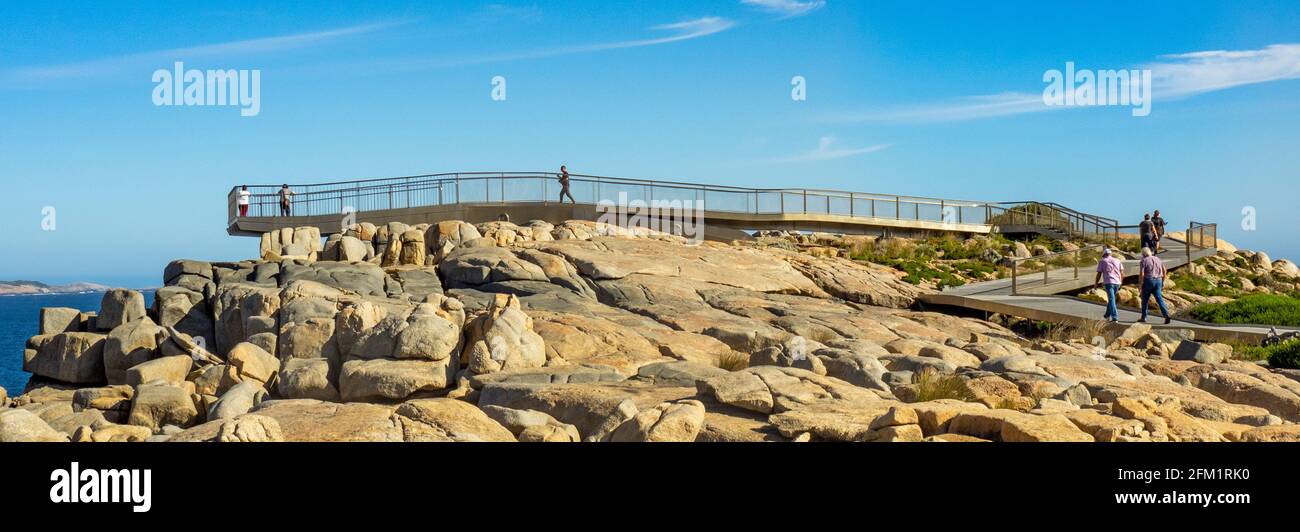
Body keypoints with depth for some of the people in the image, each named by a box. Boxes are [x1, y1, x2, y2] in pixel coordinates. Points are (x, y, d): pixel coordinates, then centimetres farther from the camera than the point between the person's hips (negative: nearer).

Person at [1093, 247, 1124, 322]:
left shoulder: (1102, 262, 4)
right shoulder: (1117, 261, 13)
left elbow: (1099, 274, 2)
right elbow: (1122, 273, 9)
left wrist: (1095, 284, 14)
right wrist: (1121, 282, 22)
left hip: (1108, 283, -4)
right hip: (1117, 283, 4)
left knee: (1111, 300, -8)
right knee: (1112, 299, 21)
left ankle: (1115, 317, -19)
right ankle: (1107, 315, 31)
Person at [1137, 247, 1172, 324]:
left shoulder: (1143, 261, -6)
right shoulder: (1158, 259, 12)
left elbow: (1141, 274, -14)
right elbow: (1164, 271, 11)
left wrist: (1140, 285, -7)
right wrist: (1163, 282, 17)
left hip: (1148, 281, -4)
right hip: (1158, 281, 4)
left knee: (1145, 300, 12)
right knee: (1160, 299, -1)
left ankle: (1143, 318, 18)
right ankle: (1166, 315, -18)